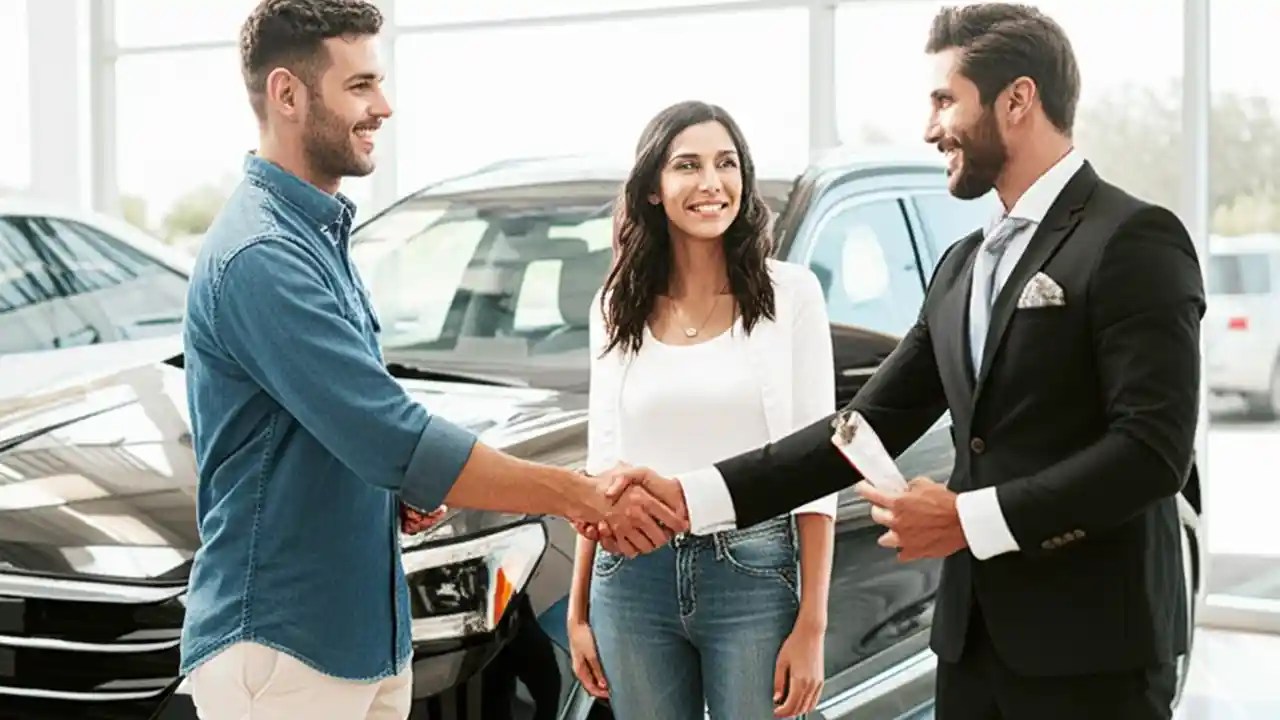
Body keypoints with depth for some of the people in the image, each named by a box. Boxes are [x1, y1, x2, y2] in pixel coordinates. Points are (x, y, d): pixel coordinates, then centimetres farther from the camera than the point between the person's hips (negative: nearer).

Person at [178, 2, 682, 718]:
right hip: (280, 650, -9)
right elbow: (396, 440, -24)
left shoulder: (320, 231, 13)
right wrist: (577, 494, -19)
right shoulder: (261, 257, -20)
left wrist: (402, 488, 2)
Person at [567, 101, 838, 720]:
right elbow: (601, 467, 11)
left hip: (755, 576, -2)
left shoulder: (789, 293, -2)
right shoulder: (617, 307, 7)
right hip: (633, 579, 3)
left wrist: (811, 625, -8)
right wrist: (578, 611, 10)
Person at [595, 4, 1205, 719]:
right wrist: (689, 497, 1)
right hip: (974, 634, 7)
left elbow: (1154, 448, -18)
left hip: (1093, 645, -7)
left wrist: (970, 518, -18)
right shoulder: (963, 267, 15)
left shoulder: (1133, 239, -9)